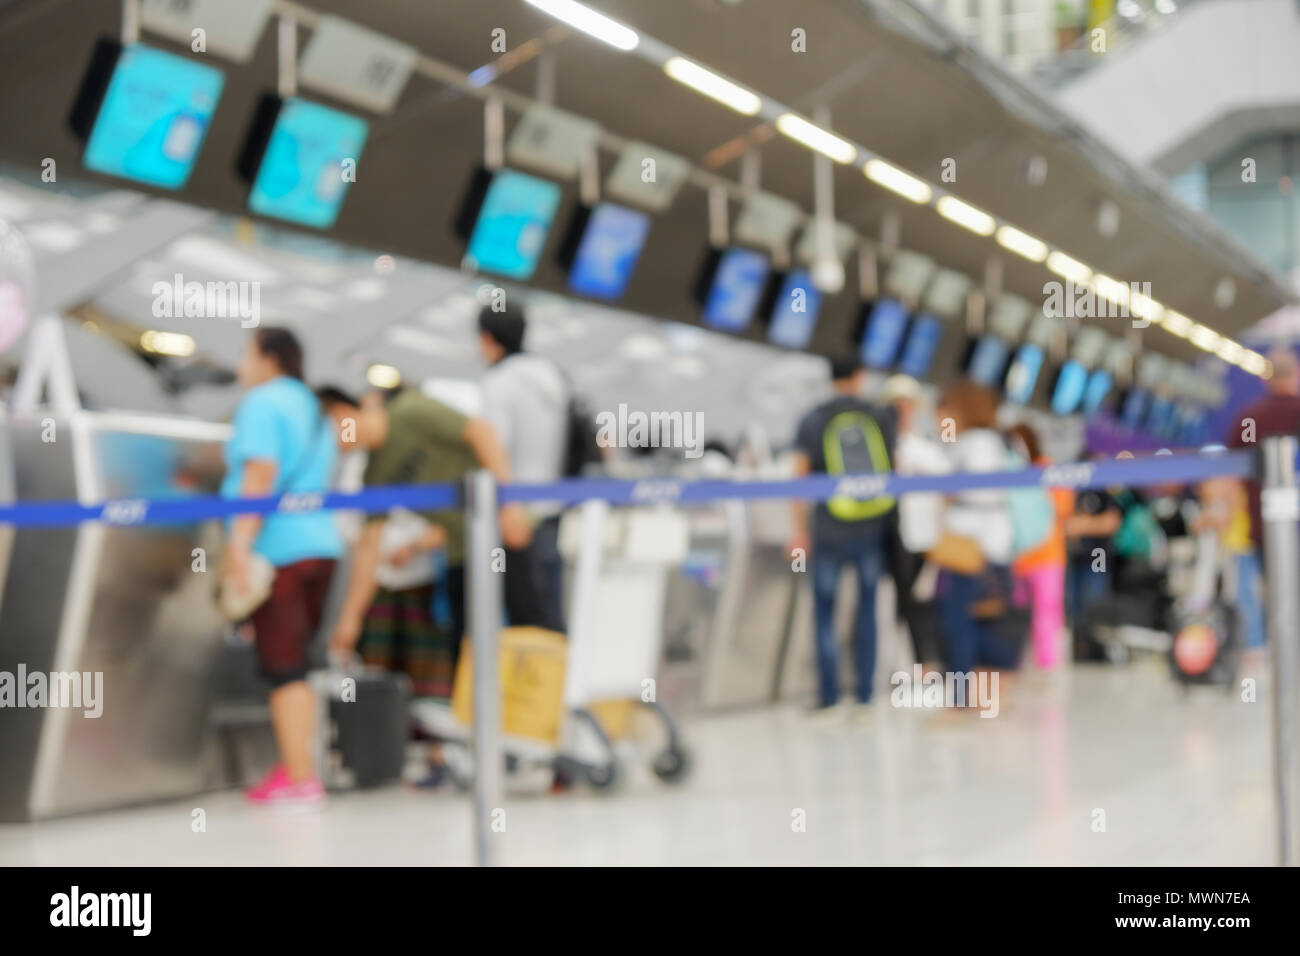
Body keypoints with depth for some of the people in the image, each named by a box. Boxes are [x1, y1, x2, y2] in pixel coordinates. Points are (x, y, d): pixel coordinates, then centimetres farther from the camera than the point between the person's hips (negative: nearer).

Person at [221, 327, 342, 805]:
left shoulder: (261, 403, -5)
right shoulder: (312, 408, 21)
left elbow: (260, 476, -16)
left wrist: (240, 545, -20)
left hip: (278, 550, -8)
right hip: (321, 545, 9)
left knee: (283, 668, -7)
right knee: (295, 664, 13)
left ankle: (299, 778, -8)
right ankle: (296, 764, 15)